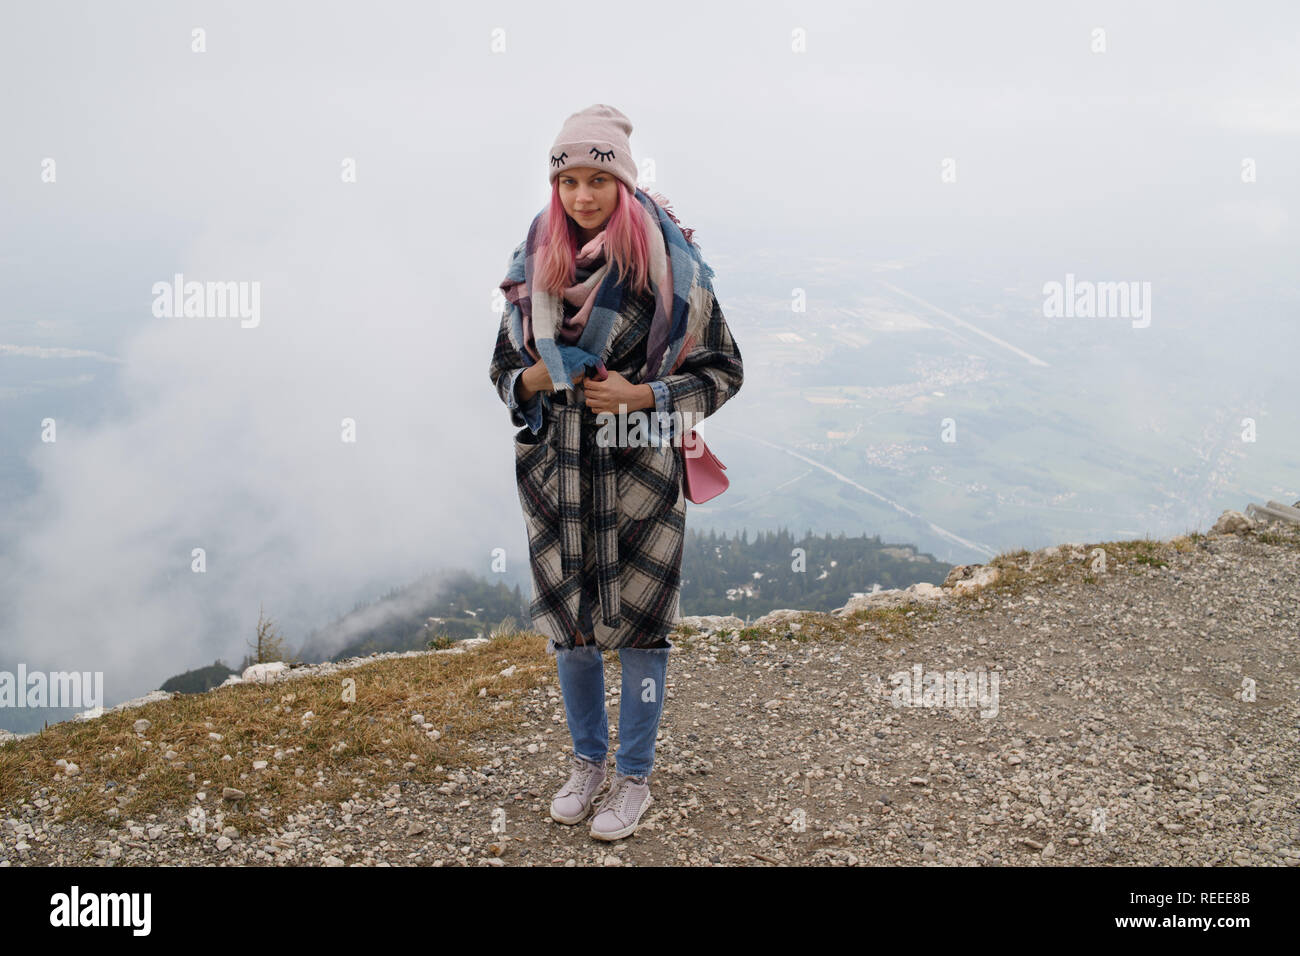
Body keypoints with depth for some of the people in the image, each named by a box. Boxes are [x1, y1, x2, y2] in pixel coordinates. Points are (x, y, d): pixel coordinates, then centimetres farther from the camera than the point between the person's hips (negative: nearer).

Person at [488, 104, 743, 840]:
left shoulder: (667, 264, -9)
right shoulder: (535, 265, 3)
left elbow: (724, 371, -4)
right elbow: (505, 372, 12)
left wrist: (640, 395, -16)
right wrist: (536, 380, -11)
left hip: (642, 475, -4)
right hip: (557, 475, 4)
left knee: (639, 623, 4)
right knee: (567, 620, 13)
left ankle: (635, 778, 23)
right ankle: (587, 761, 34)